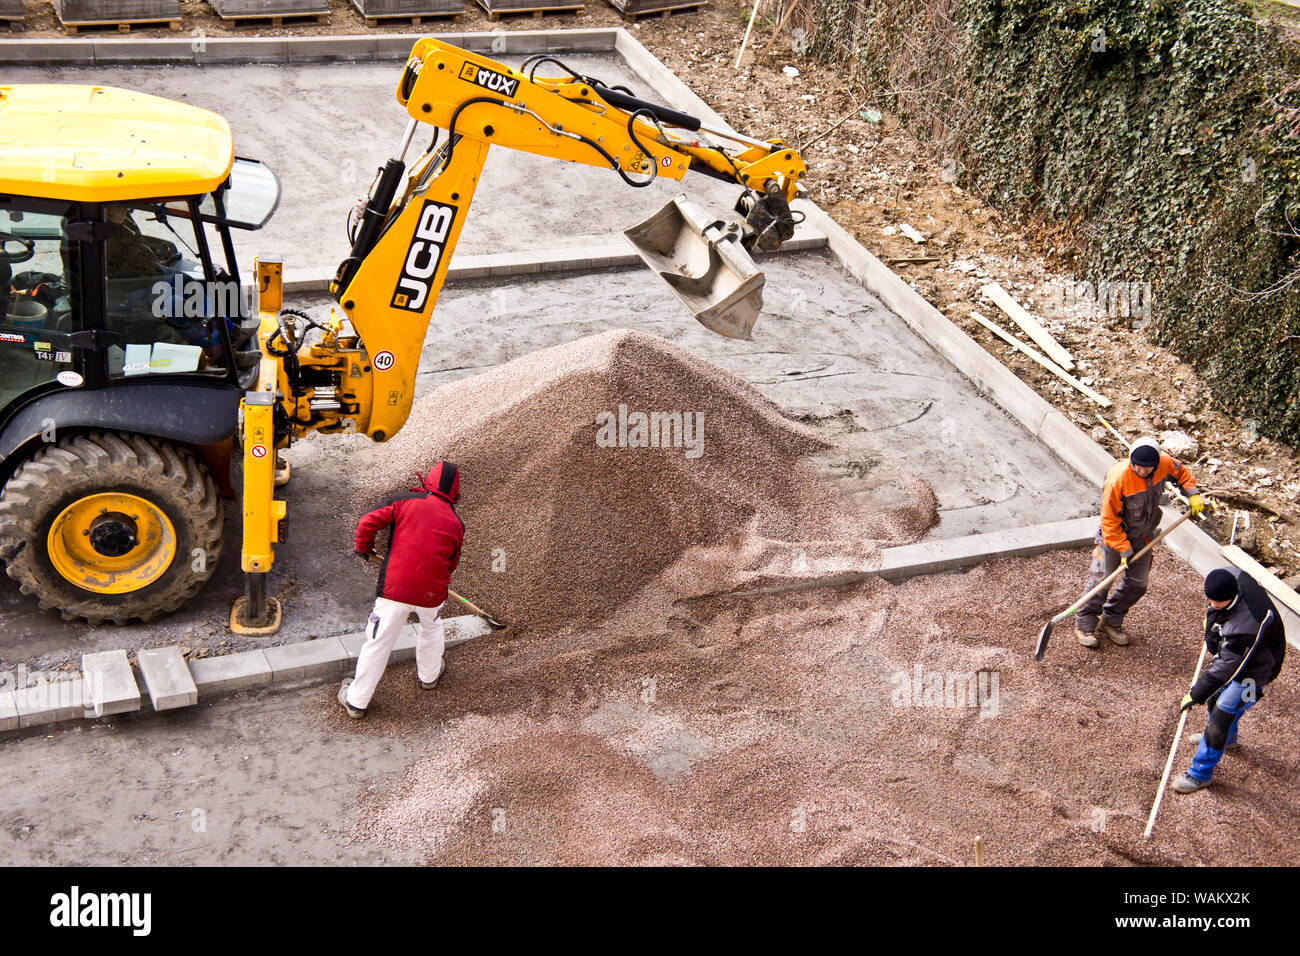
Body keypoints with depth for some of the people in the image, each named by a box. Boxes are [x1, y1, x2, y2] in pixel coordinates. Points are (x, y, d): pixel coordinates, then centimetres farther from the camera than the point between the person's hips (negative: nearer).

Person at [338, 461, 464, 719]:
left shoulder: (404, 502, -2)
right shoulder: (456, 523, 6)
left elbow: (367, 522, -8)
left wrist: (364, 549, 10)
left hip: (395, 587, -2)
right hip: (432, 590, 2)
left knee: (378, 642, 7)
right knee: (431, 629, 32)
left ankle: (356, 701, 17)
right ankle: (429, 675, 53)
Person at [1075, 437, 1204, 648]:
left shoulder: (1165, 464, -19)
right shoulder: (1118, 479, -33)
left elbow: (1181, 471, 10)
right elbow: (1109, 520, -23)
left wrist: (1192, 493, -4)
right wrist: (1124, 550, -22)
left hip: (1143, 536, 6)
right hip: (1114, 535, -5)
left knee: (1137, 584, 12)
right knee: (1101, 579, -1)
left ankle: (1111, 621, 30)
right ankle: (1085, 624, 16)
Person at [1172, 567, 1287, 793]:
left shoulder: (1246, 627, -45)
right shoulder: (1226, 576, -23)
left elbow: (1225, 666, -34)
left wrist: (1196, 694, -24)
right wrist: (1211, 617, 21)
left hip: (1252, 670, -9)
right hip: (1232, 652, 9)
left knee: (1222, 716, 0)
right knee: (1216, 696, 29)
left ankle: (1200, 774, 17)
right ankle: (1227, 738, 58)